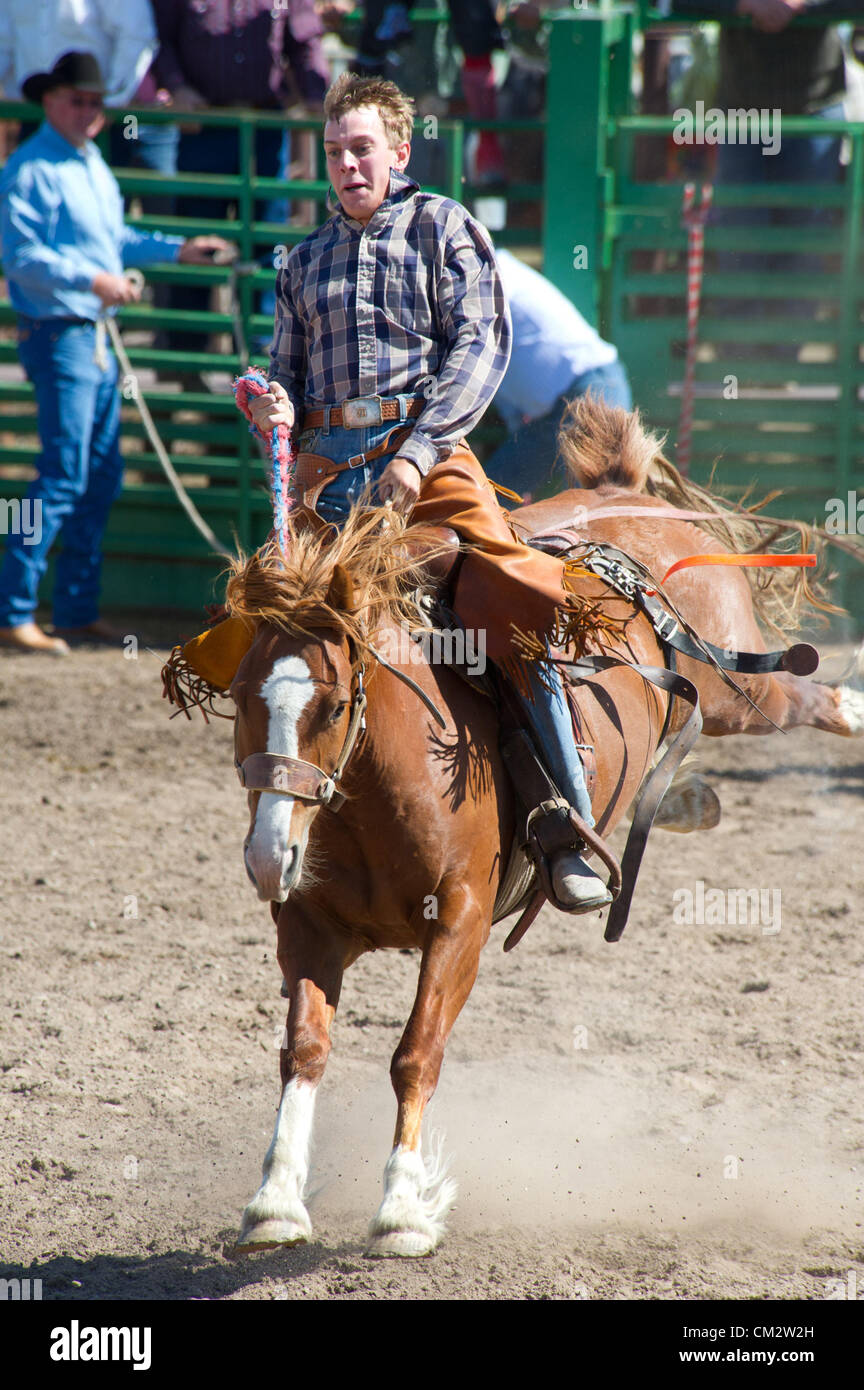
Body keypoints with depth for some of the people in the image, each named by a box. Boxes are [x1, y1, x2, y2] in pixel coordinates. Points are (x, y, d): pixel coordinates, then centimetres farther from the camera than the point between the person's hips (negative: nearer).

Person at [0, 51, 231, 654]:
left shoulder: (94, 163, 16)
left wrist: (178, 249, 23)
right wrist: (93, 280, -31)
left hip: (97, 338, 10)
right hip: (57, 334, -10)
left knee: (103, 478, 12)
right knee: (64, 477, -12)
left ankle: (80, 610, 20)